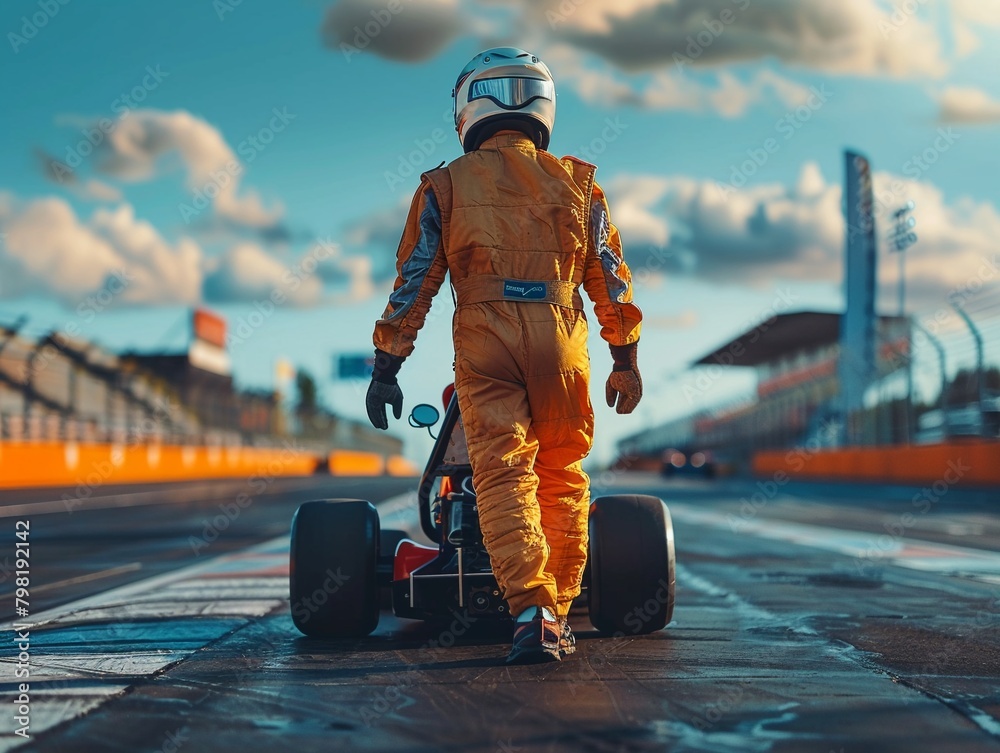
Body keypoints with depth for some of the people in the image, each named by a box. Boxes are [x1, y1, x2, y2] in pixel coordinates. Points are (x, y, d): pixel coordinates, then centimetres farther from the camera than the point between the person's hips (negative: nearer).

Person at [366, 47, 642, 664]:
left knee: (502, 475, -3)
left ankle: (531, 610, -18)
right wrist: (626, 360, 19)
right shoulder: (577, 183, 13)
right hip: (561, 344, 2)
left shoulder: (445, 186, 8)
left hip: (483, 346, -1)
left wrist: (386, 370, 8)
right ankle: (559, 613, 16)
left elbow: (413, 282, 6)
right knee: (563, 476, 13)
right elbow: (612, 280, 13)